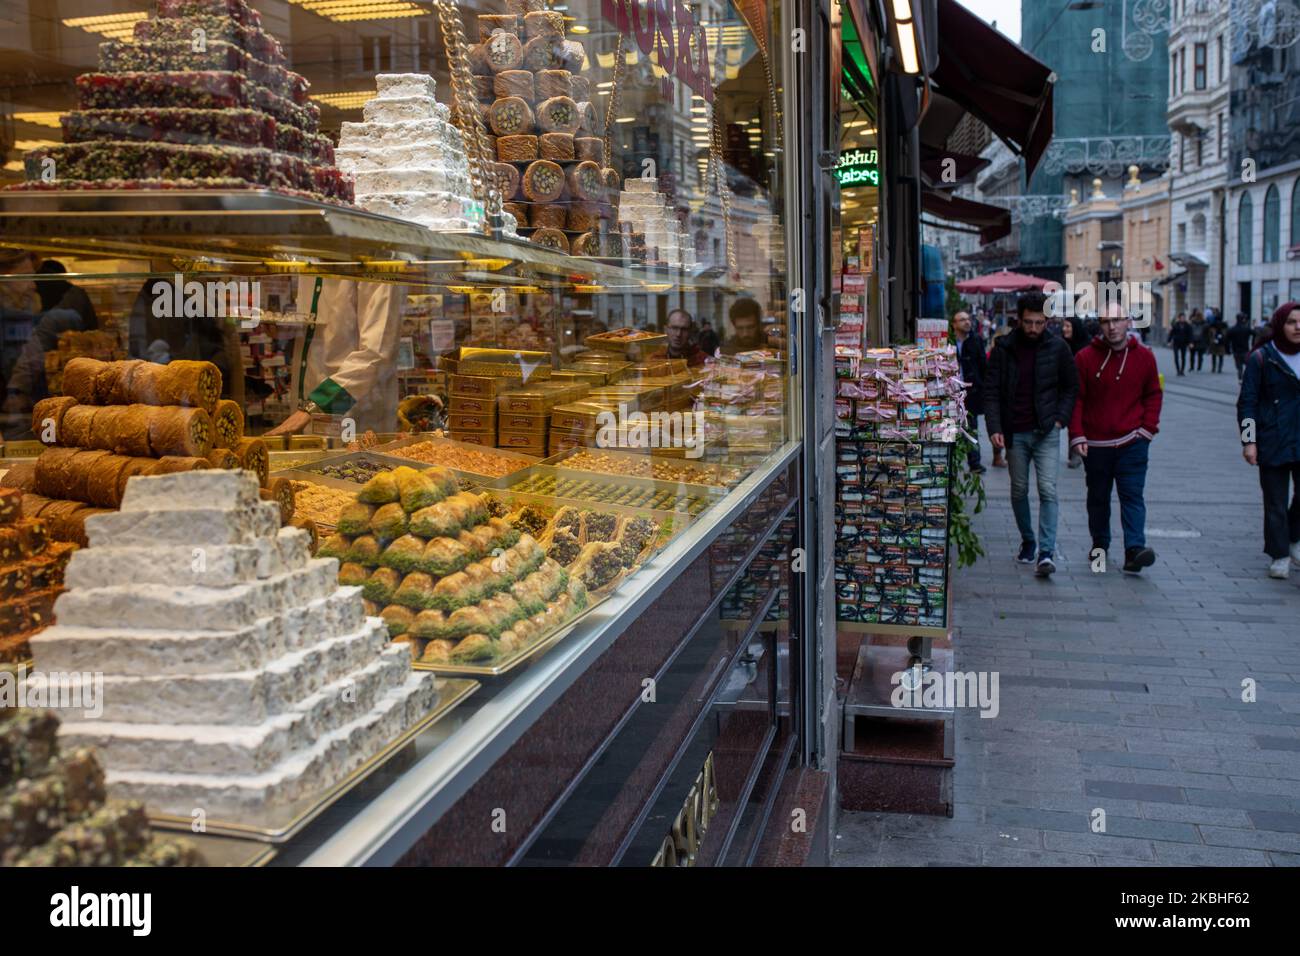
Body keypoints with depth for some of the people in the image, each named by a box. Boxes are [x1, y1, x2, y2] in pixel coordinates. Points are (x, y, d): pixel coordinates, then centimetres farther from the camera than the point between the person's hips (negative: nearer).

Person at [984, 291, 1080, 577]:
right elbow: (991, 391, 0)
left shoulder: (1057, 347, 0)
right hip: (1015, 433, 1)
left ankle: (1046, 553, -10)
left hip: (1046, 432, -1)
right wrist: (994, 428, -11)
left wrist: (1060, 419, -3)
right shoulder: (1004, 349, -1)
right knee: (1019, 491, 11)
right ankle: (1027, 541, 30)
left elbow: (1071, 387, 10)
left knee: (1048, 491, -10)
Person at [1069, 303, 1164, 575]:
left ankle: (1135, 549, -15)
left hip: (1132, 442, 0)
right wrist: (1077, 435, -7)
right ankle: (1099, 544, 29)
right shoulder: (1085, 358, -2)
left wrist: (1148, 427, 0)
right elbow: (1076, 399, 0)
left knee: (1132, 496, -9)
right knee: (1098, 497, 13)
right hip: (1095, 443, 1)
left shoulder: (1144, 356, 2)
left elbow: (1153, 394, 11)